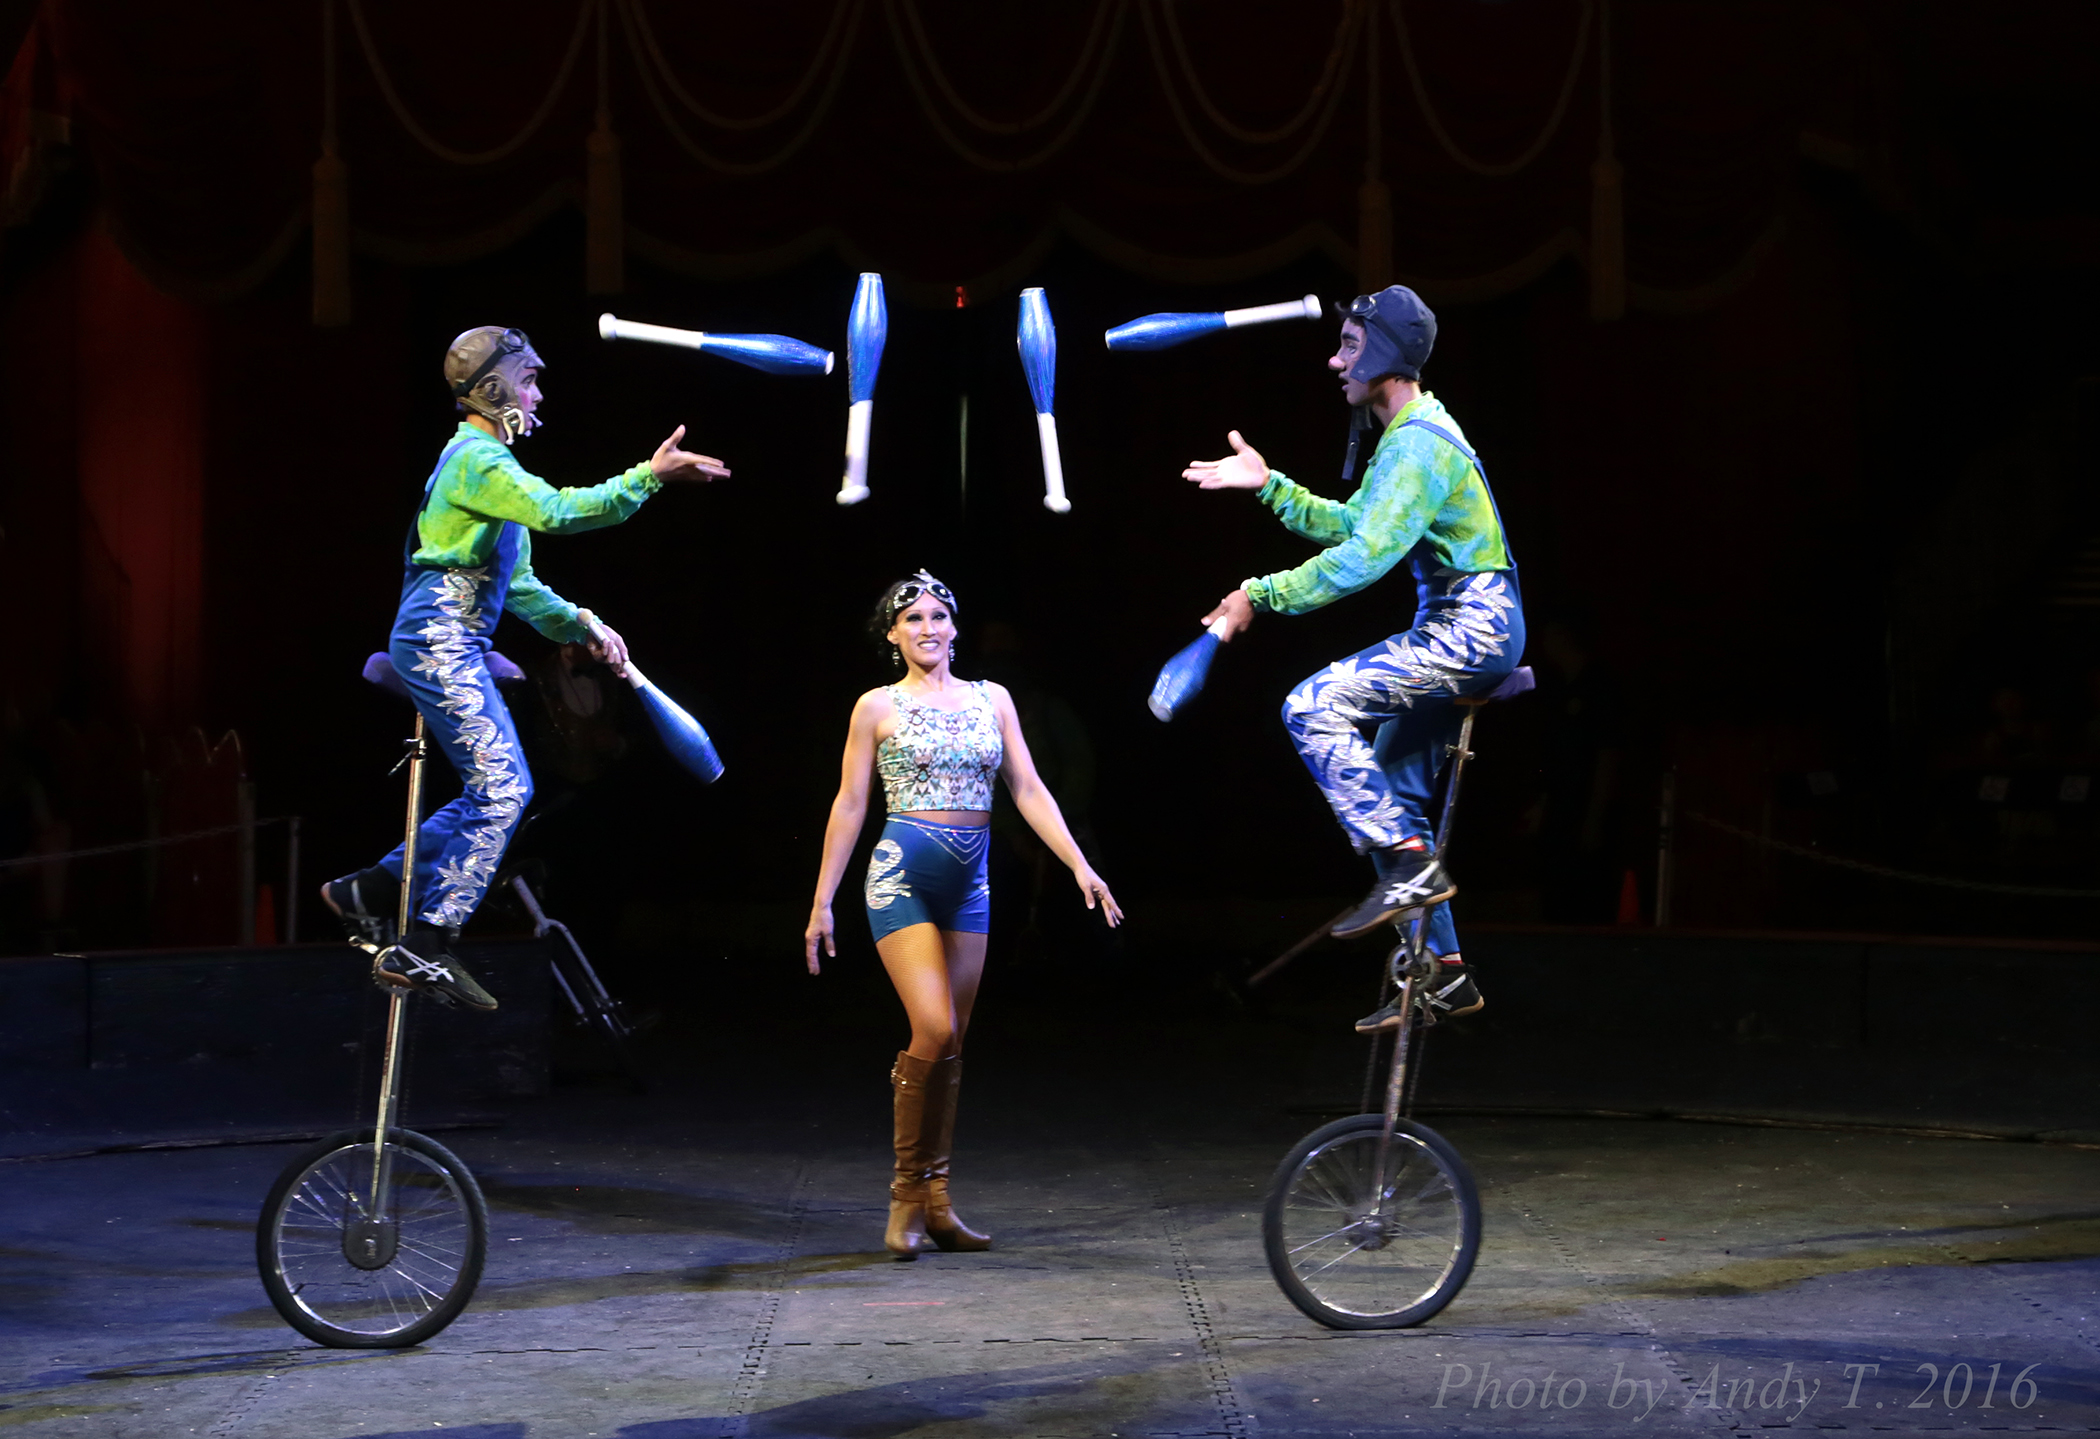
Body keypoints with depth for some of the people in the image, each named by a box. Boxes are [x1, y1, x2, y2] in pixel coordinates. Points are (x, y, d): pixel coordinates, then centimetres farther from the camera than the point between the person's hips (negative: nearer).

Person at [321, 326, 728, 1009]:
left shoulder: (488, 461, 24)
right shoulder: (476, 458, -10)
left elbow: (518, 586, 26)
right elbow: (556, 510, -27)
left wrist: (579, 624, 17)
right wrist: (646, 478, -29)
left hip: (454, 645, 10)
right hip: (439, 638, -10)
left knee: (500, 790, 10)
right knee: (500, 787, -16)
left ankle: (370, 890, 14)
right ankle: (424, 947, -18)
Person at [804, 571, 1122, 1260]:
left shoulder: (991, 699, 11)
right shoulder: (878, 707, 2)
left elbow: (1029, 791, 9)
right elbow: (849, 807, 3)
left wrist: (1081, 867, -2)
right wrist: (822, 902, 2)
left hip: (969, 884, 4)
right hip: (903, 873, -4)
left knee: (950, 1045, 5)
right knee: (934, 1030, -15)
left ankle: (936, 1203, 10)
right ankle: (908, 1191, -2)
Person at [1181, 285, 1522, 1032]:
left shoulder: (1418, 443, -18)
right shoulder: (1407, 436, 16)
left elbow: (1363, 557, -26)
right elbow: (1349, 525, 23)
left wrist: (1263, 595, -22)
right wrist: (1271, 486, 16)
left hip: (1469, 630, -11)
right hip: (1460, 632, 11)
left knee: (1314, 707, -21)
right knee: (1387, 796, 11)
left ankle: (1412, 863, -18)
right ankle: (1443, 970, 16)